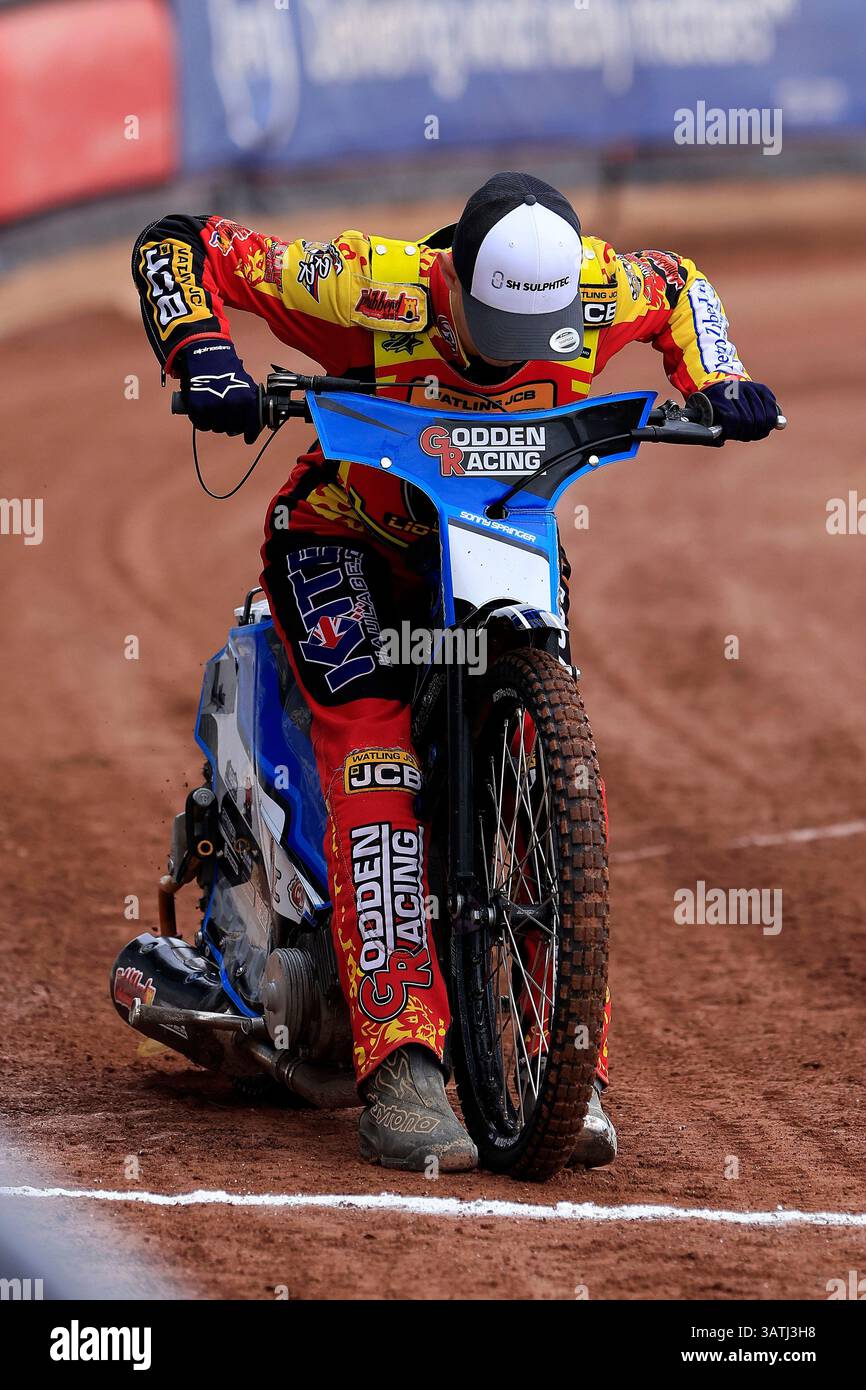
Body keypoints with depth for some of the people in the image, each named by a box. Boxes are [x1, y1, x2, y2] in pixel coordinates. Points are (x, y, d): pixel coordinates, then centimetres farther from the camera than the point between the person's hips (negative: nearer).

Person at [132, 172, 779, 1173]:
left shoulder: (597, 291, -20)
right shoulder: (375, 287, -30)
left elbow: (679, 285, 6)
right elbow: (178, 247, -23)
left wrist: (717, 383, -10)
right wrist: (203, 357, -38)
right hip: (342, 537, -4)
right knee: (378, 760, -27)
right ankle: (400, 1076, -34)